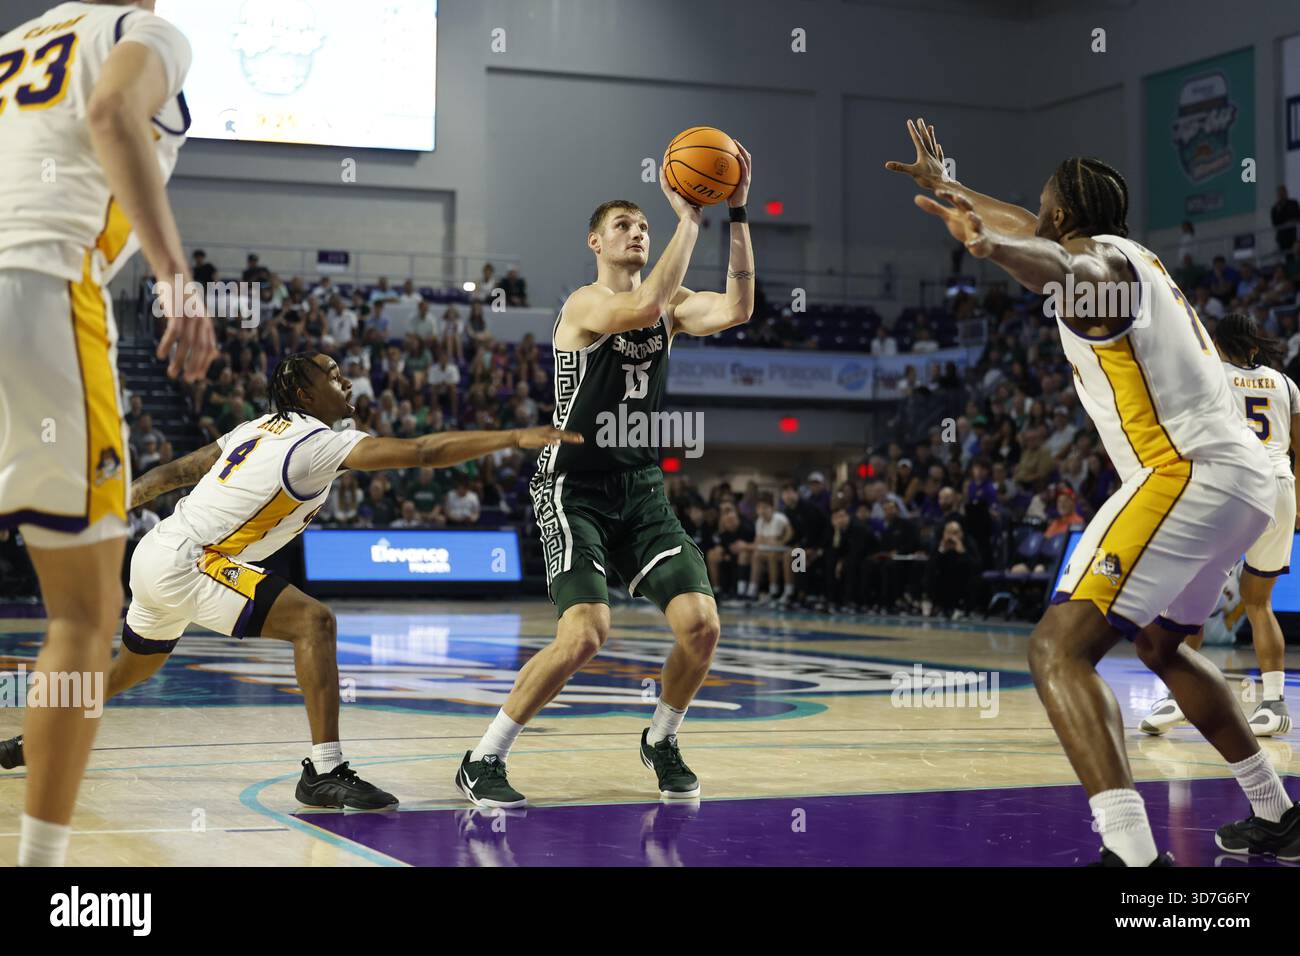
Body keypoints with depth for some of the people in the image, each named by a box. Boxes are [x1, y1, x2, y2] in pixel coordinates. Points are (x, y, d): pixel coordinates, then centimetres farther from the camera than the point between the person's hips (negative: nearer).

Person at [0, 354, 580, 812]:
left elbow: (175, 472, 16)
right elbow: (421, 453, -22)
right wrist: (514, 438, -22)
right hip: (185, 564, -10)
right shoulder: (318, 441, -13)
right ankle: (325, 771, -23)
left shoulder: (261, 429, 12)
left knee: (136, 665, 32)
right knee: (313, 622, -19)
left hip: (153, 556, 10)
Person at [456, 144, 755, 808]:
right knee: (585, 634, -21)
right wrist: (688, 218, -28)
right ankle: (484, 760, -5)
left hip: (643, 490, 6)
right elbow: (643, 308, -32)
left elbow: (736, 310, -9)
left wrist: (738, 214, -14)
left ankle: (661, 742, 21)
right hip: (576, 490, -6)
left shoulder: (669, 304, 9)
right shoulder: (584, 305, -11)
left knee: (701, 625, -7)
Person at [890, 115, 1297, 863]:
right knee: (1161, 642, 31)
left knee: (1060, 649, -16)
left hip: (1190, 473, -10)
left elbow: (1059, 263, -33)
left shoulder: (1104, 255, -4)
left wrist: (992, 246, -54)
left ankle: (1134, 853, -32)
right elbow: (1039, 237, 43)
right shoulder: (1133, 260, 24)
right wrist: (948, 185, 53)